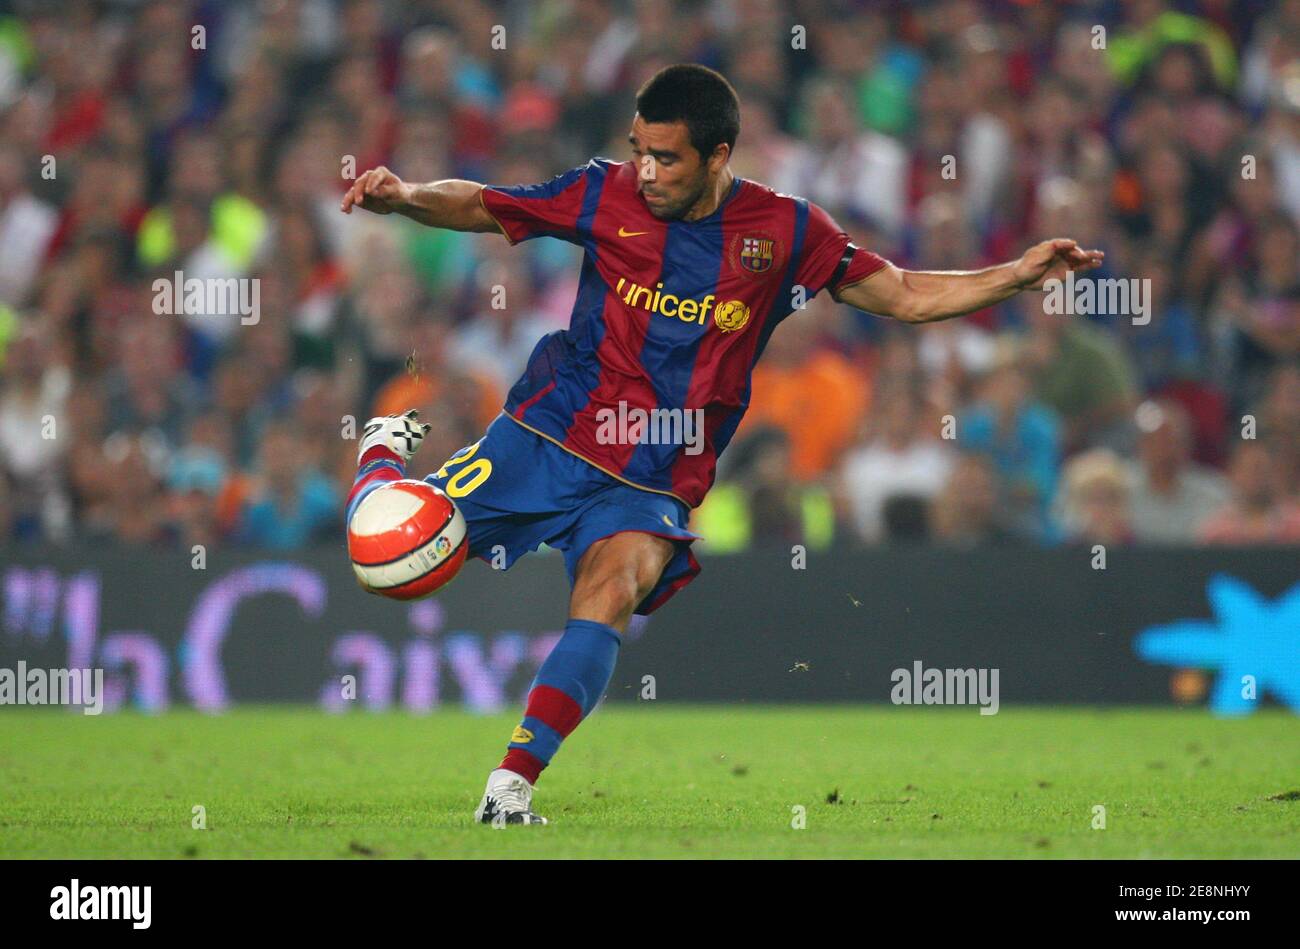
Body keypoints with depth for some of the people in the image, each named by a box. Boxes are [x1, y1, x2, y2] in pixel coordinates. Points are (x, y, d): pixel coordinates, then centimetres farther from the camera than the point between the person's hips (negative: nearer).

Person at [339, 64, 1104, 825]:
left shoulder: (784, 231, 0)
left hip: (653, 486, -1)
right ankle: (388, 449, 32)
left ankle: (511, 788, -35)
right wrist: (405, 197, -13)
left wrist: (1017, 275, -7)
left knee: (613, 587, -31)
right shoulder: (606, 196, -1)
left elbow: (907, 297, 6)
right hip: (548, 438, 1)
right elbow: (476, 207, 8)